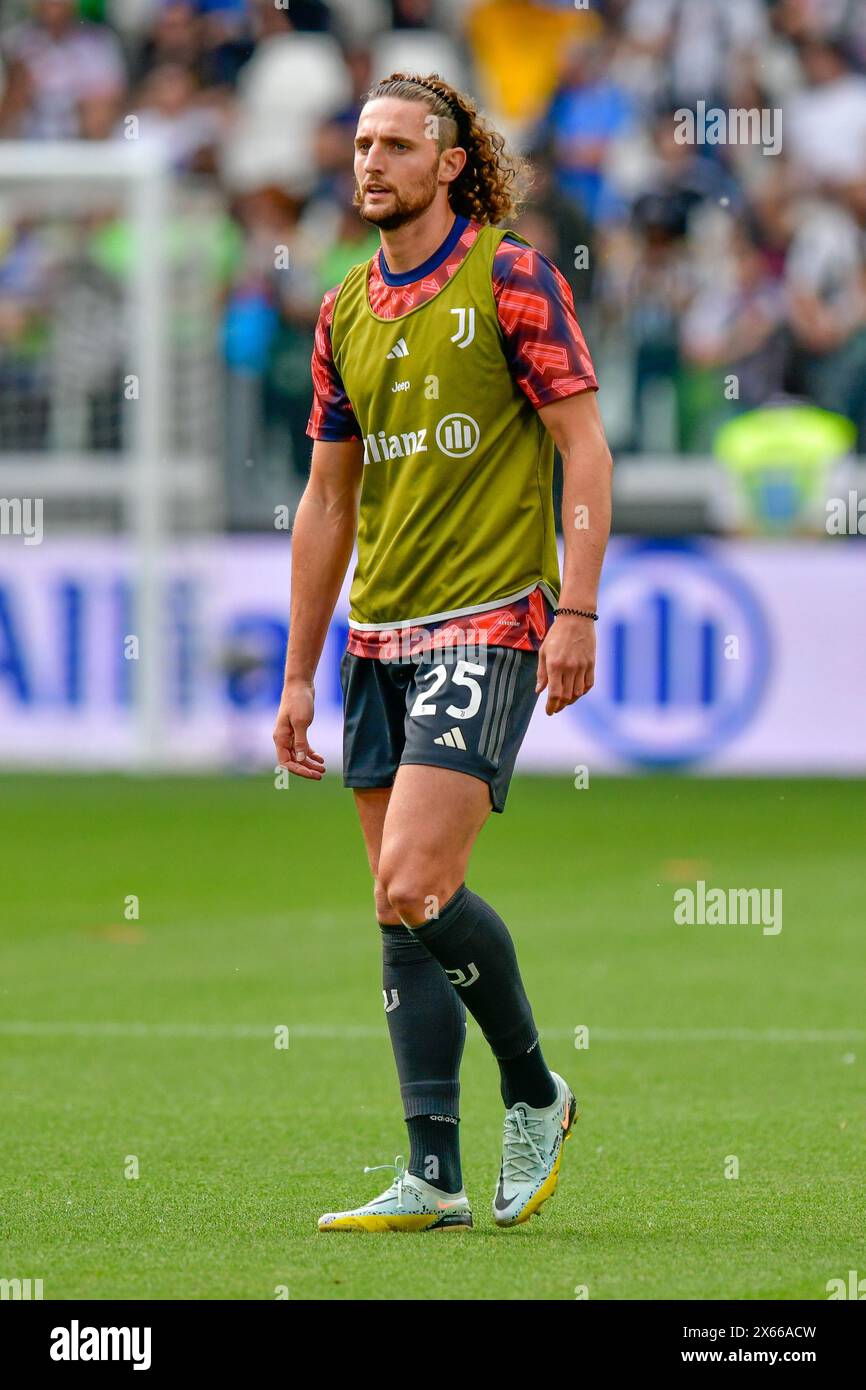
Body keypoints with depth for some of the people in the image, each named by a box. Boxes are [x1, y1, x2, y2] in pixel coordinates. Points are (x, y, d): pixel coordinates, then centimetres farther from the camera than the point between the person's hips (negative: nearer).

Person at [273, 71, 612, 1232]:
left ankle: (534, 1091, 4)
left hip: (489, 624, -7)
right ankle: (434, 1177, 5)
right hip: (380, 637, 7)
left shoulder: (512, 279, -5)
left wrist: (578, 612, -17)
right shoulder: (344, 315, 13)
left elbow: (586, 451, -7)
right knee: (399, 910, 3)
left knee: (415, 886, -17)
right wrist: (299, 676, 16)